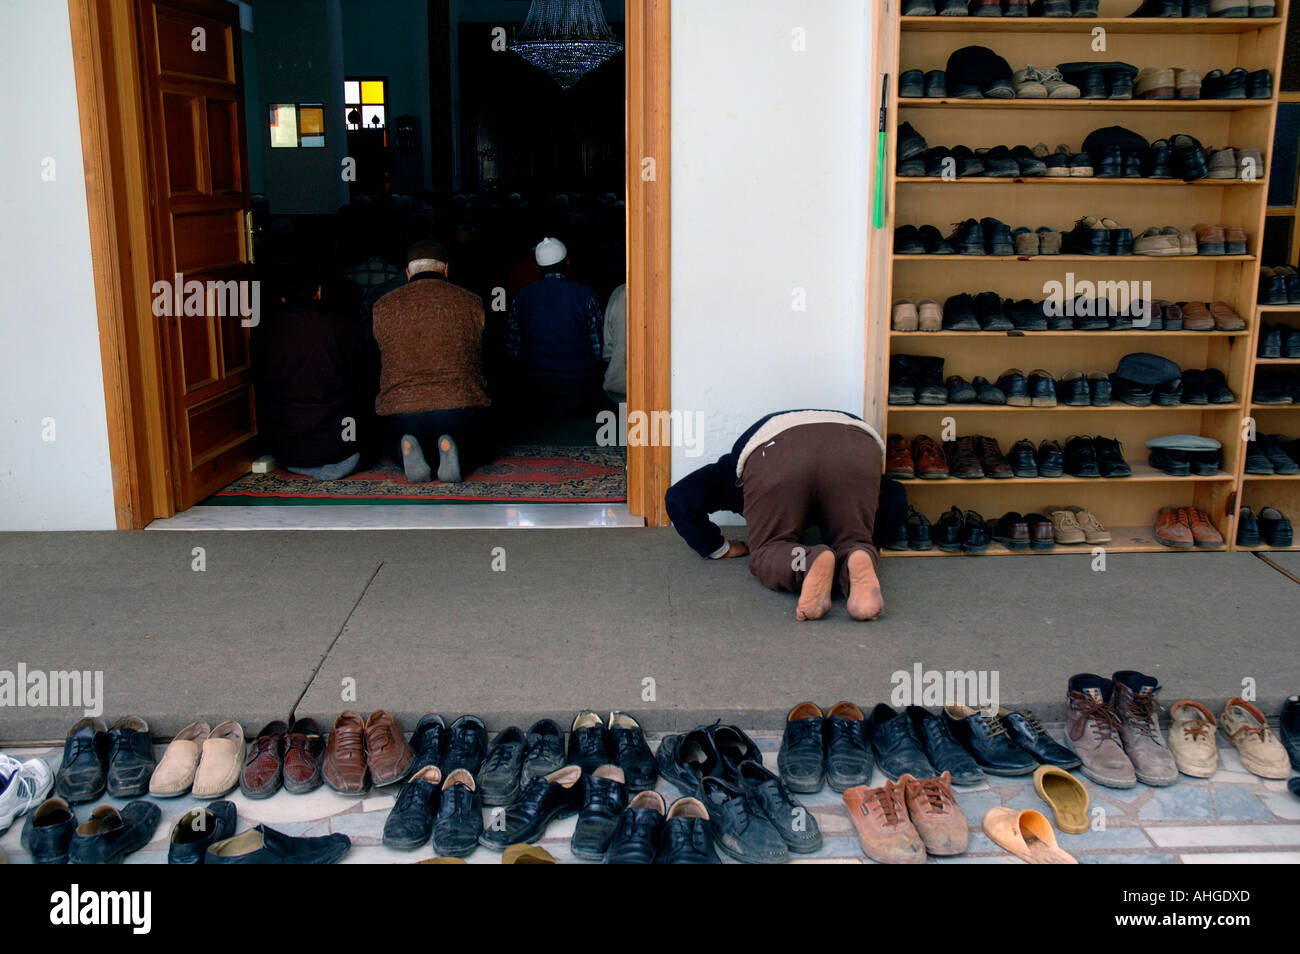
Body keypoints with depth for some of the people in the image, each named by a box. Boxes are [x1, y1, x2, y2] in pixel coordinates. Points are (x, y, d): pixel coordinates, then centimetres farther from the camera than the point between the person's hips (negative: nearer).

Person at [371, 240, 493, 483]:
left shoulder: (382, 307, 6)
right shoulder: (472, 303, 3)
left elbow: (378, 365, 15)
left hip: (399, 410, 1)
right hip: (462, 408, -1)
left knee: (395, 444, 36)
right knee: (481, 448, 31)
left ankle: (407, 452, -3)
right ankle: (456, 451, -6)